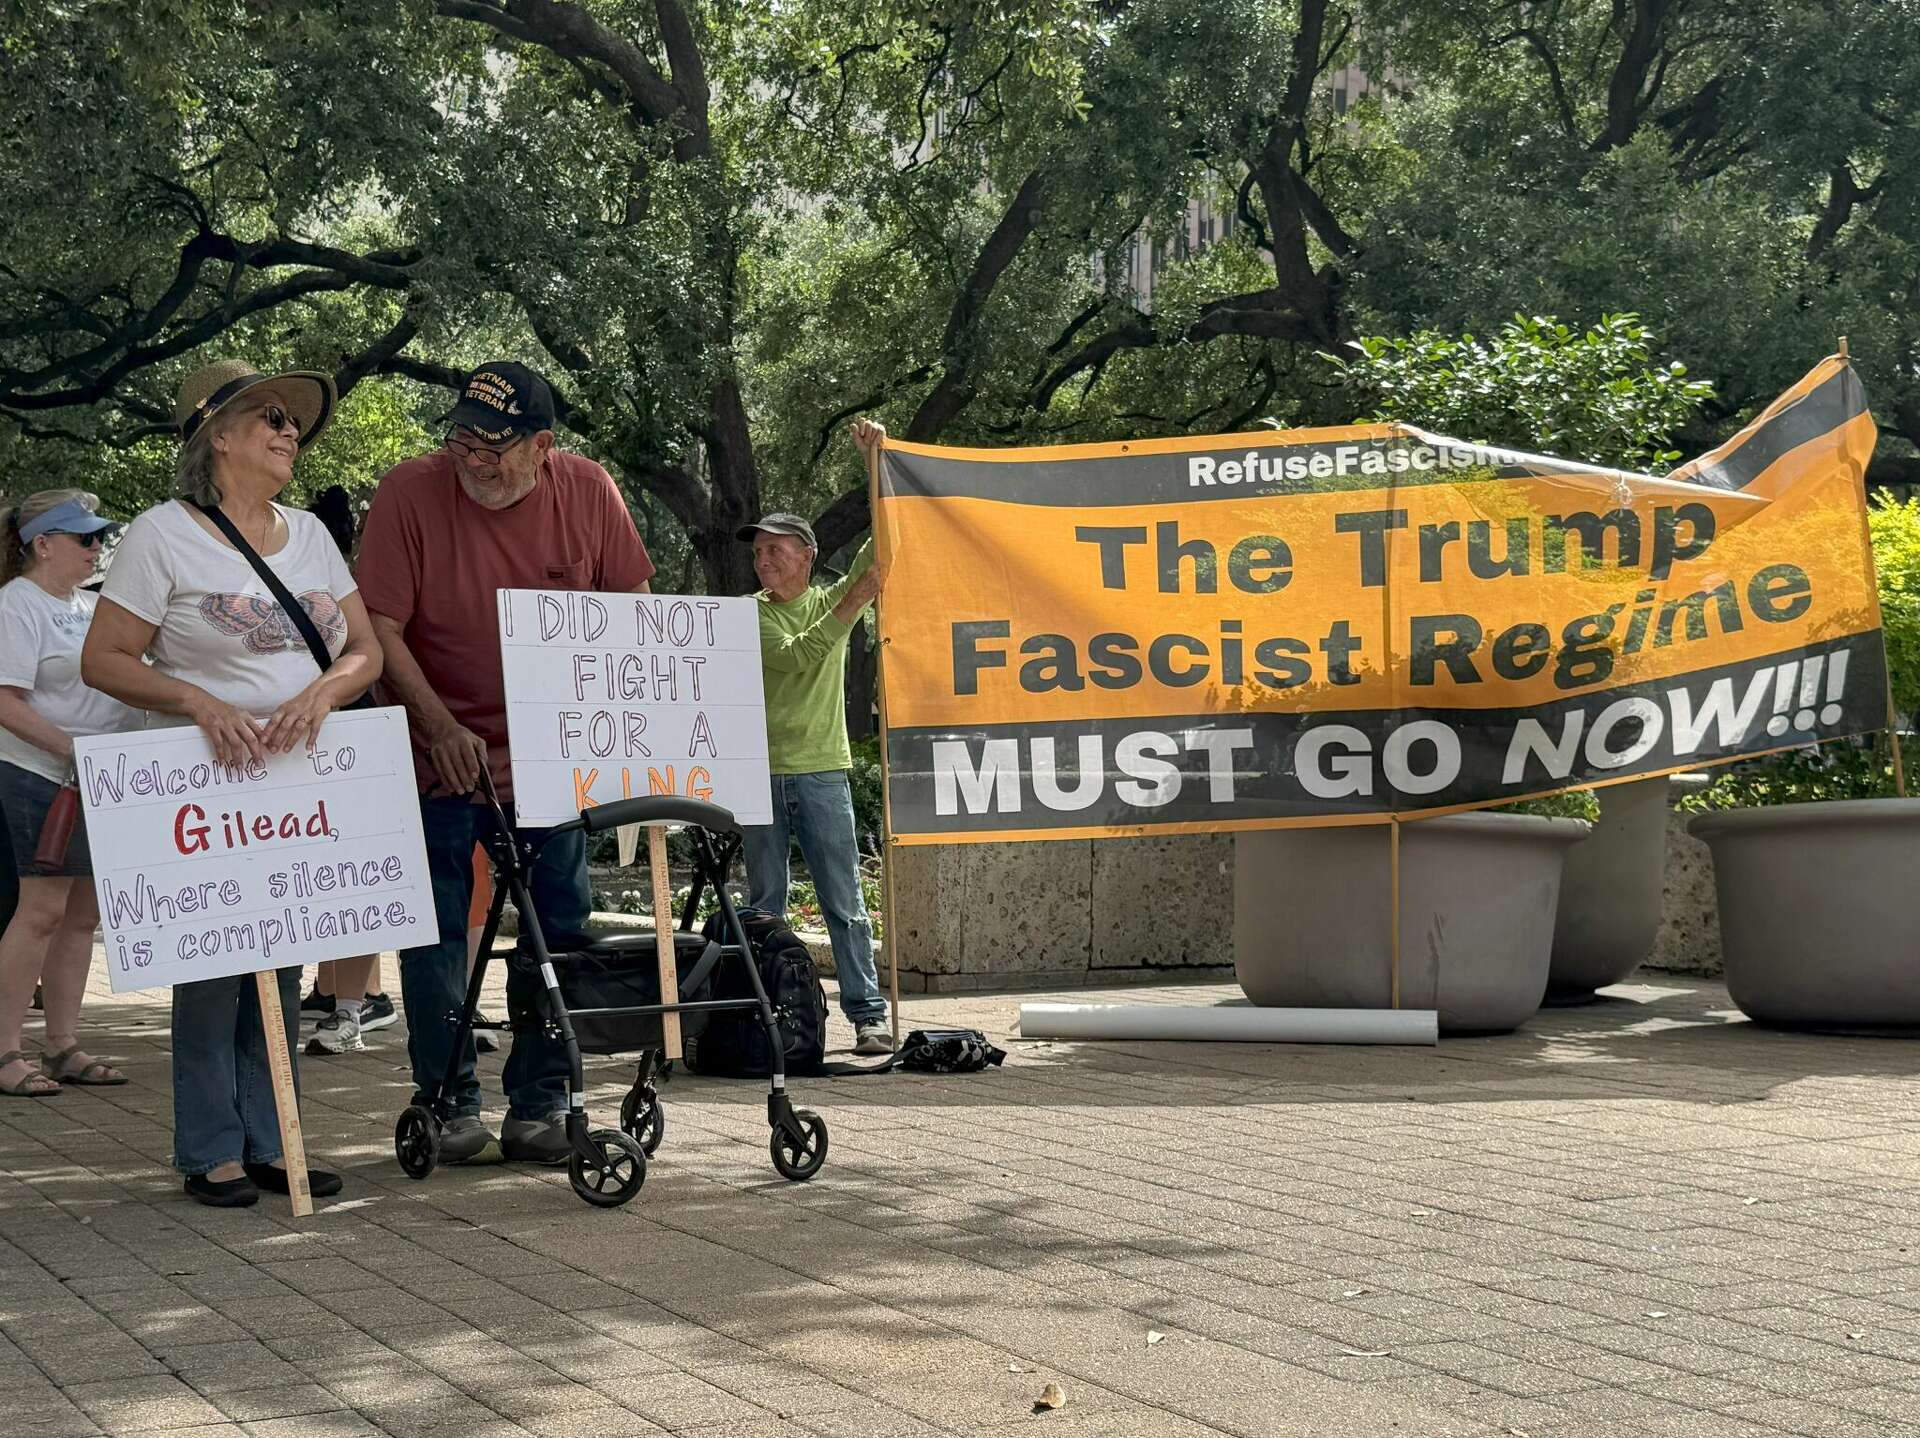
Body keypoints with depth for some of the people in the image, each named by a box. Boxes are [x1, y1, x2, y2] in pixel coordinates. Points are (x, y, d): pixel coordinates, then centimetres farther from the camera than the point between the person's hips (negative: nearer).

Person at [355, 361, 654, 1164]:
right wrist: (442, 727, -22)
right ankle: (449, 1105, 15)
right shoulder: (409, 493, -15)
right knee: (435, 933, 1)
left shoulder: (586, 492, -7)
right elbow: (381, 630, -14)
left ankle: (538, 1106, 16)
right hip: (441, 757, -2)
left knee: (561, 928, 5)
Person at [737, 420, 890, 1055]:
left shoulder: (833, 599, 9)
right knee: (765, 906, 5)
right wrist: (853, 606, -17)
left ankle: (868, 1014, 0)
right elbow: (797, 657, -11)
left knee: (845, 904, -1)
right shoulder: (751, 613, 5)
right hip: (761, 773, 0)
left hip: (823, 771, 0)